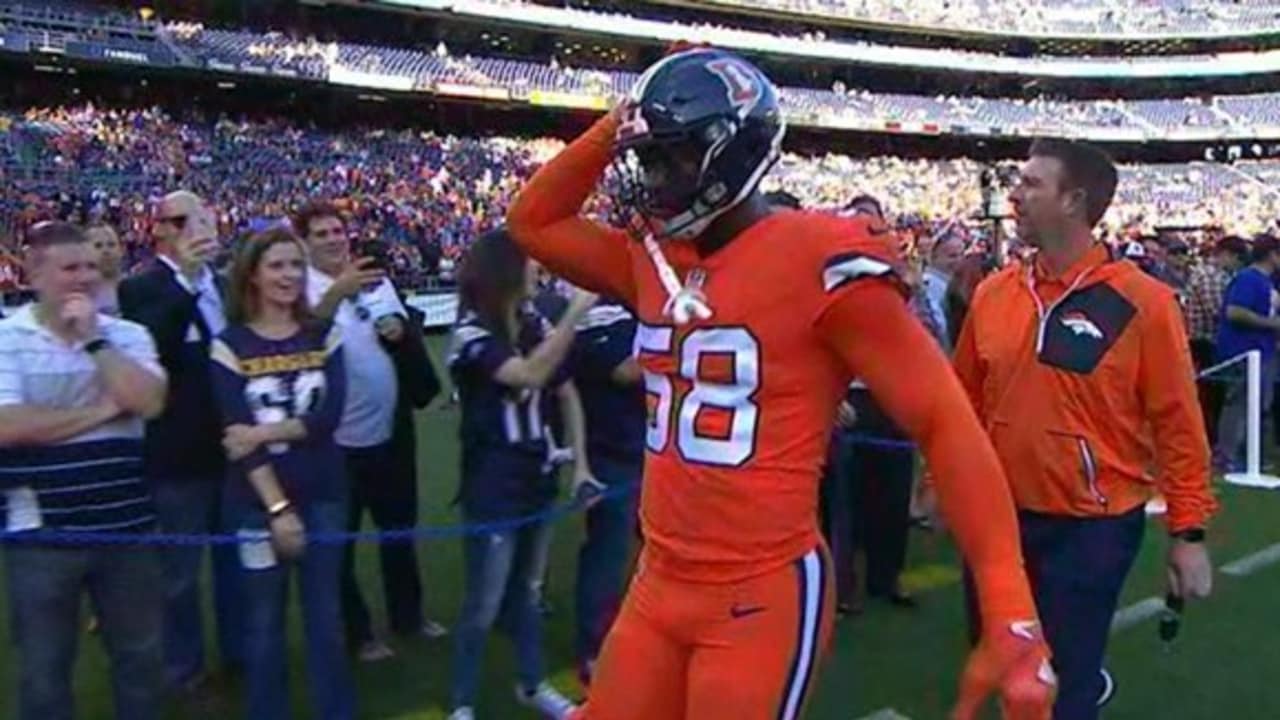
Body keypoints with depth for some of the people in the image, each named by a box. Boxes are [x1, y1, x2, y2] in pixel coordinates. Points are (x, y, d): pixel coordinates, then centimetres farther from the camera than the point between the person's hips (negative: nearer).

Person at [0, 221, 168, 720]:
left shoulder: (127, 335, 3)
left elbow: (148, 402, -14)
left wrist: (94, 338, -13)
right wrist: (101, 411, -14)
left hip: (126, 525, 3)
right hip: (41, 532, -2)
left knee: (141, 656, 16)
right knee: (44, 667, 14)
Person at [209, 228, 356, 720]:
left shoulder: (323, 336, 4)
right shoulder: (230, 346, -4)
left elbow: (329, 416, -8)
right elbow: (236, 437, -11)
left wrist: (266, 432, -20)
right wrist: (277, 507, -17)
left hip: (323, 495, 2)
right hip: (258, 502, -2)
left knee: (326, 616, 11)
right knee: (264, 623, 9)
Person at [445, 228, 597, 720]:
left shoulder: (536, 324, 2)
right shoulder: (472, 333, -16)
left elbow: (566, 392, 9)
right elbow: (529, 375, -31)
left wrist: (580, 463, 5)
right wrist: (576, 310, -32)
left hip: (536, 478, 6)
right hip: (492, 486, -6)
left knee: (524, 589, 21)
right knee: (484, 606, 3)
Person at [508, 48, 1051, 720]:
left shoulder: (818, 261, -16)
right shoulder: (654, 258, 5)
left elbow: (945, 421, -16)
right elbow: (533, 222, 19)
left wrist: (1011, 615, -23)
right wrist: (614, 130, 3)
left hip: (764, 597, -6)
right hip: (658, 583, 7)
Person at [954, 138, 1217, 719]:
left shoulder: (1141, 302, -13)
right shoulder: (993, 294, -1)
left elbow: (1177, 425, -10)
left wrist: (1188, 531, -9)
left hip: (1093, 526, -5)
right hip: (1003, 517, 5)